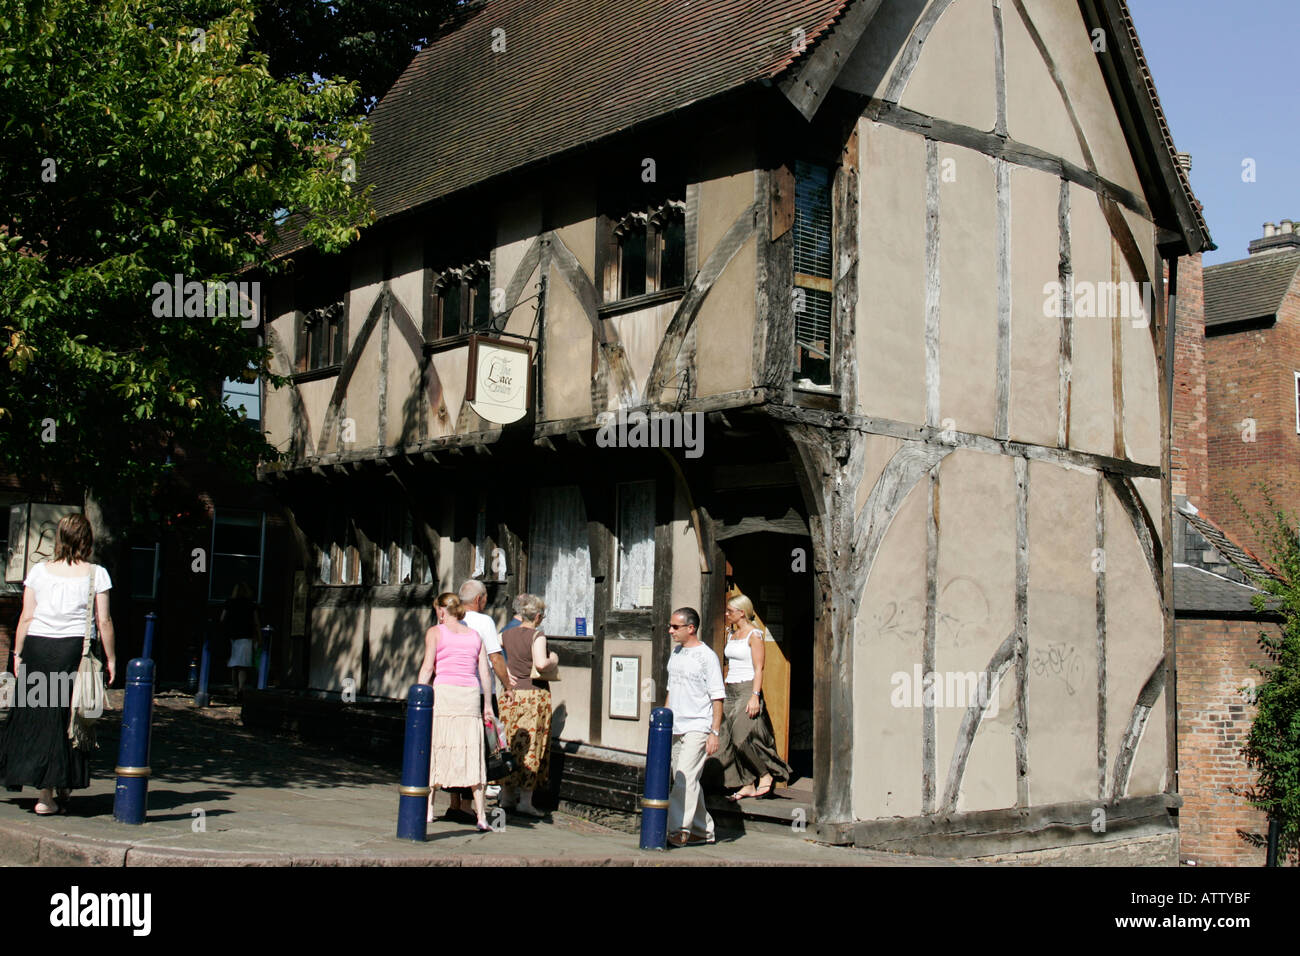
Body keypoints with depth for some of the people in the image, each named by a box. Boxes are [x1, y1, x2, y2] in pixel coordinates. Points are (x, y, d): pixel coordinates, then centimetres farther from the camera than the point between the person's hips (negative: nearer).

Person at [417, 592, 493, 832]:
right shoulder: (474, 635, 15)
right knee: (472, 753, 2)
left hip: (443, 691, -3)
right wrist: (487, 704, 11)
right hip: (470, 695, 3)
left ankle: (428, 809, 13)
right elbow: (484, 671, 10)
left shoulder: (435, 632, 4)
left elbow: (427, 668, -2)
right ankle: (481, 816, -2)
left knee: (435, 749, 8)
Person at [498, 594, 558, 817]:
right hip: (535, 694, -5)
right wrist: (553, 660, -4)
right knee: (531, 747, 1)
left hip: (511, 694, 5)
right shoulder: (537, 636, -11)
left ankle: (506, 796, 19)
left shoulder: (507, 634, 6)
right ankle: (525, 800, 2)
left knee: (508, 744, 12)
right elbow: (540, 663, -23)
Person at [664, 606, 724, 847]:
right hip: (675, 728, 8)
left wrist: (714, 732, -15)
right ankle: (703, 831, 19)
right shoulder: (675, 654, 14)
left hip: (697, 728, -8)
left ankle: (679, 831, -16)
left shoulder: (707, 656, -9)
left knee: (686, 779, -15)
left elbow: (717, 698, -10)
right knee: (685, 781, 10)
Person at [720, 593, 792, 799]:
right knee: (731, 742, 3)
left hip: (747, 689, -8)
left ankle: (766, 774, 3)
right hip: (731, 690, 8)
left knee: (743, 737, -15)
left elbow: (758, 668, -13)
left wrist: (755, 696, -20)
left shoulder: (754, 635, -8)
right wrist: (724, 693, 17)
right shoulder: (731, 634, 15)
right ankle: (747, 785, 7)